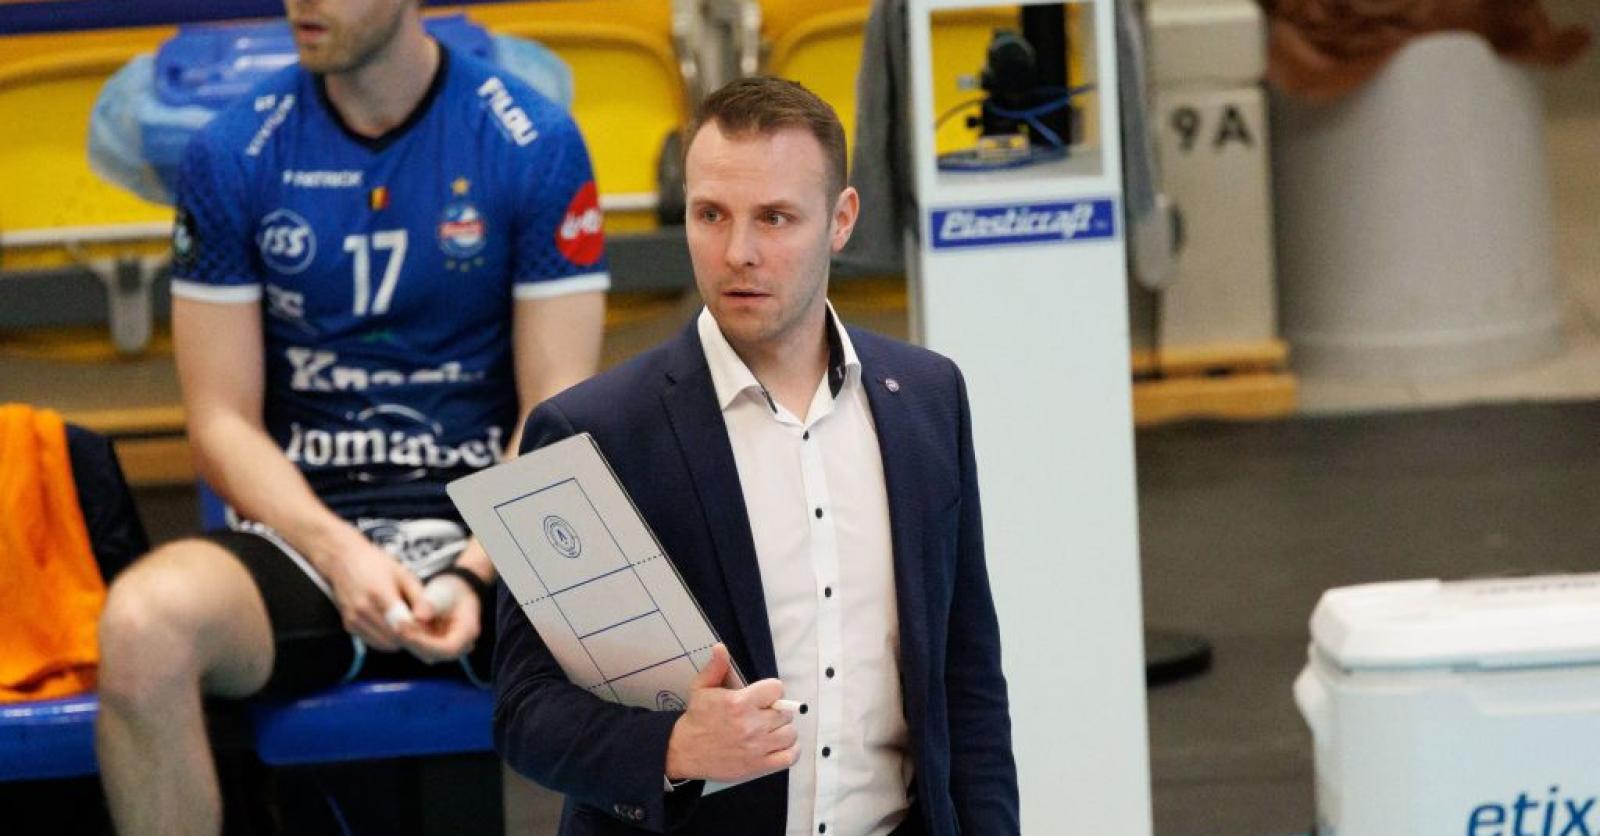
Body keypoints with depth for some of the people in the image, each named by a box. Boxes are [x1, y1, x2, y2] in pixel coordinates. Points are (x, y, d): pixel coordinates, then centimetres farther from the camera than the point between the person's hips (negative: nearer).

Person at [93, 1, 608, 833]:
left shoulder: (534, 143, 1)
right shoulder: (231, 154, 4)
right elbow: (223, 422, 3)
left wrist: (474, 573, -18)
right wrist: (339, 554, -15)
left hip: (490, 525, -1)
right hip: (303, 527, 1)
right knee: (143, 622, -34)